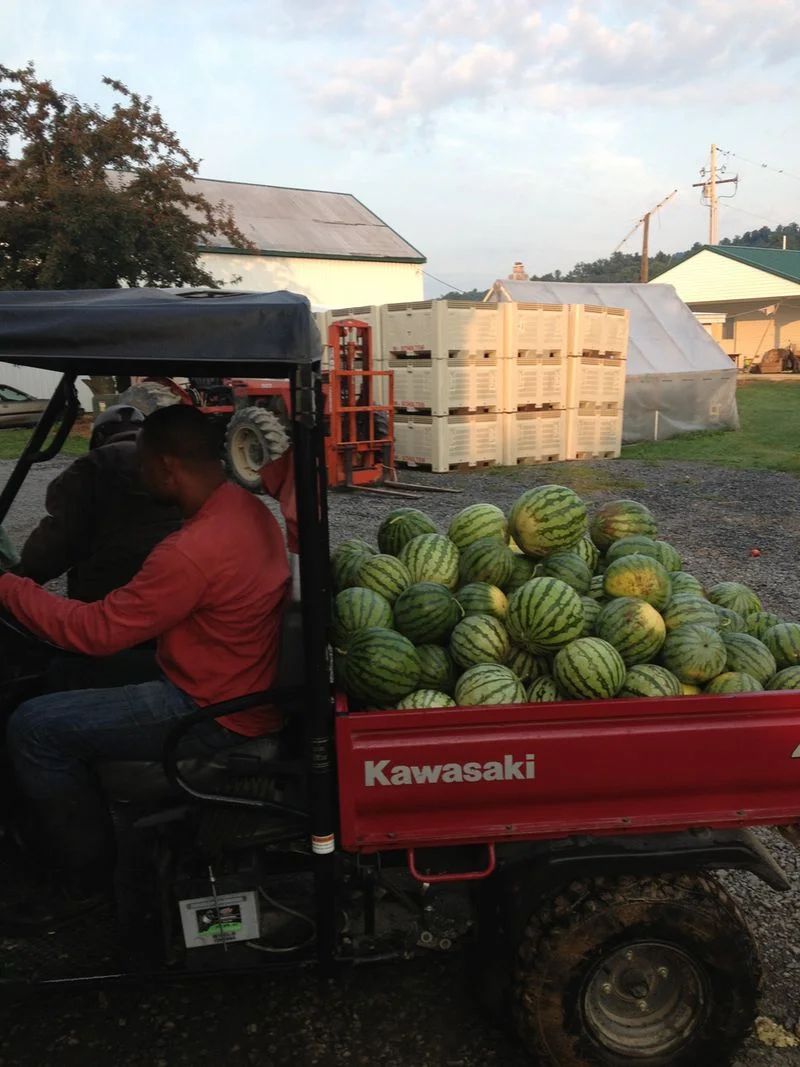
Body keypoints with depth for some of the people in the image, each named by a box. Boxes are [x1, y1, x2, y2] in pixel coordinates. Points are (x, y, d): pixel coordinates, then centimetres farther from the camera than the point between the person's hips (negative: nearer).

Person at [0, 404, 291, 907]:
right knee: (79, 679, 24)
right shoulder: (250, 509, -1)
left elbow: (97, 632, -20)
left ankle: (89, 866, 15)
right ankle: (112, 829, 32)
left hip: (214, 715, -9)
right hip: (249, 690, 9)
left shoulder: (192, 550, -30)